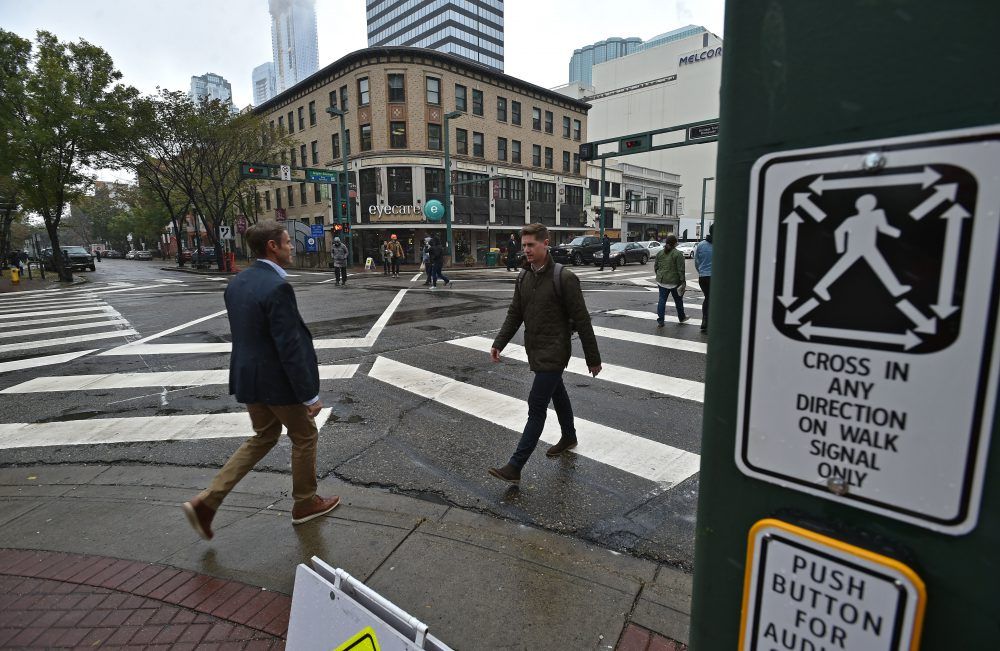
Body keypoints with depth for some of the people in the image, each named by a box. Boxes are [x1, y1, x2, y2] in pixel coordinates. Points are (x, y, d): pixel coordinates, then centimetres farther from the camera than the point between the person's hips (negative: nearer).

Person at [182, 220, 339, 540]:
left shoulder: (237, 282, 5)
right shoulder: (277, 287, -23)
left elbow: (243, 333, 12)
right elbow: (290, 346, -25)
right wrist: (310, 395, -19)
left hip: (248, 377, 8)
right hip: (278, 381, -8)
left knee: (264, 437, 24)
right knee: (304, 437, 14)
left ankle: (206, 501, 21)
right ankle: (305, 502, 31)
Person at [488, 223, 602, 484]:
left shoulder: (564, 278, -16)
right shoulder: (523, 277, 5)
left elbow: (582, 320, -13)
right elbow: (515, 314, 10)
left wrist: (593, 358, -10)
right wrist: (499, 343, -2)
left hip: (553, 352, -7)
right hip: (535, 351, 7)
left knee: (536, 406, -7)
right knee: (557, 393, 24)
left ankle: (515, 467, -4)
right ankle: (569, 437, 45)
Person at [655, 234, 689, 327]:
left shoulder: (660, 253, 5)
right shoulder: (678, 254, -11)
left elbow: (656, 267, 12)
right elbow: (681, 270, -13)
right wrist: (683, 281, -9)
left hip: (662, 281, 4)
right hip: (674, 281, -4)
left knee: (662, 300, 5)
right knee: (678, 300, 15)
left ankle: (660, 321, 0)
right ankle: (681, 317, 32)